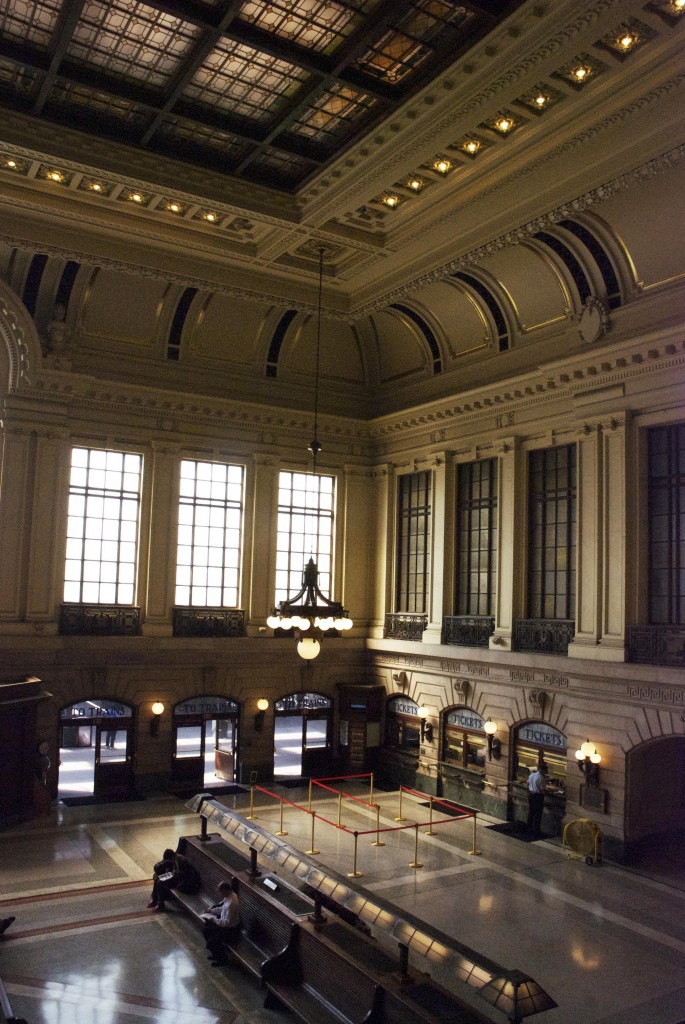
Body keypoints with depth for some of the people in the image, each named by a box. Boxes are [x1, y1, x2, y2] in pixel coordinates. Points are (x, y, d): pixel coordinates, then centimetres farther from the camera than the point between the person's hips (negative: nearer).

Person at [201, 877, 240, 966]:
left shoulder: (231, 903, -35)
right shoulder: (229, 895, -5)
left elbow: (227, 922, -30)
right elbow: (223, 909, 12)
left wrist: (214, 919, -21)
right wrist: (211, 910, 0)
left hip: (231, 929, -10)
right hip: (227, 923, 10)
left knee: (212, 942, -12)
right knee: (206, 929, 12)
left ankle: (222, 959, 15)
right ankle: (216, 953, 27)